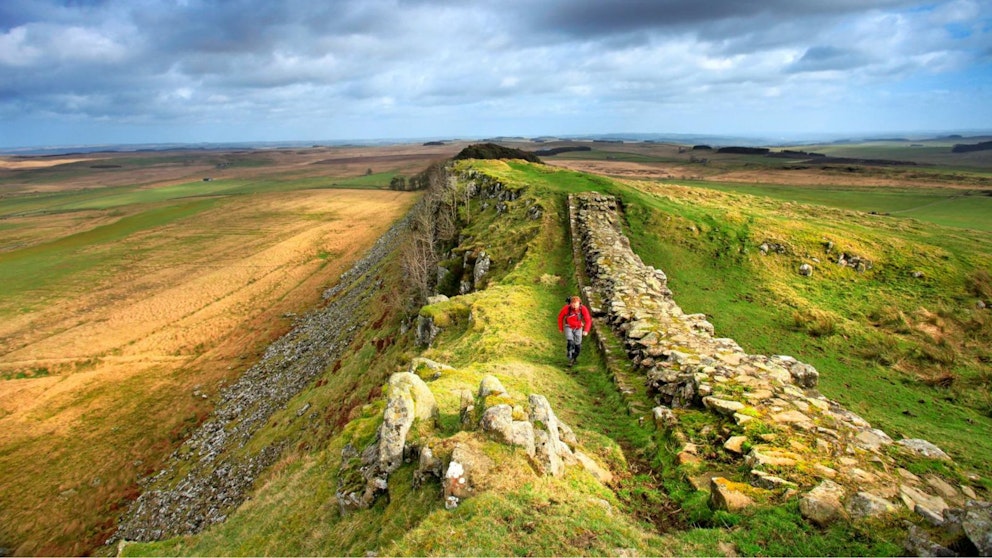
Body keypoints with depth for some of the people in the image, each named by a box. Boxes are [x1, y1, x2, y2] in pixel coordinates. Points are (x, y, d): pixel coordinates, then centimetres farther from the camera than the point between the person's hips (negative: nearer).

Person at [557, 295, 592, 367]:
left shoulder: (583, 309, -25)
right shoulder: (567, 308, -26)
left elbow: (588, 320, -18)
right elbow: (560, 316, -8)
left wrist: (586, 330, -31)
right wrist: (560, 328, 1)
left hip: (578, 328, 1)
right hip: (568, 327, -1)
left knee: (578, 346, 4)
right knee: (570, 342, -21)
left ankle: (574, 358, 30)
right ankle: (570, 359, -9)